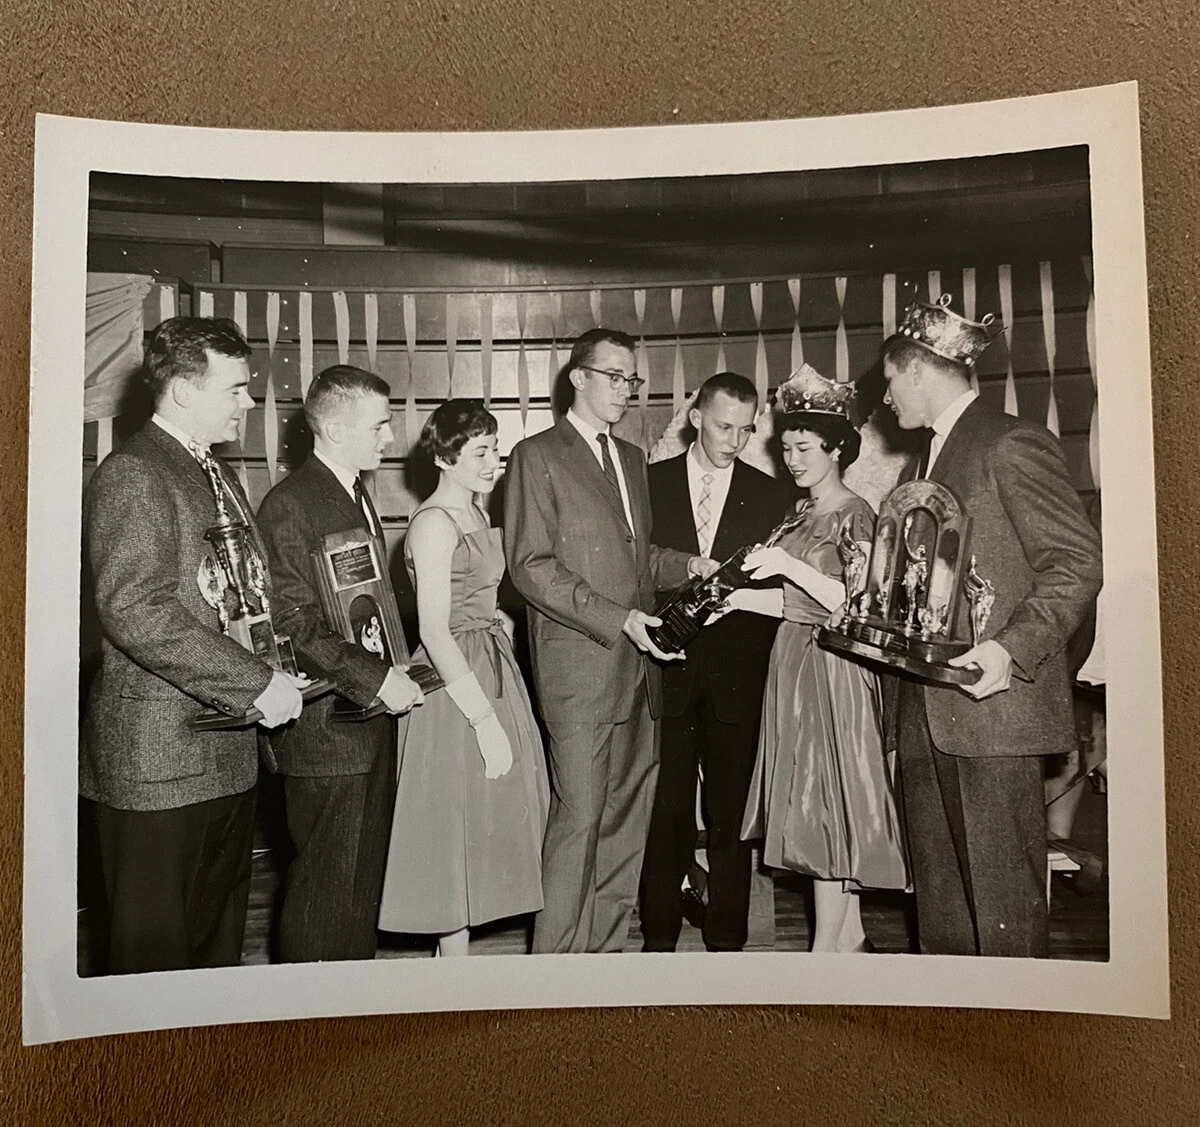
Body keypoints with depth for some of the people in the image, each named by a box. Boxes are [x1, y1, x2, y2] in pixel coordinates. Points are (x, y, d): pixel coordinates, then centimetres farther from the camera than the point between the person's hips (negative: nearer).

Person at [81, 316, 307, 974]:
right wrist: (256, 684, -23)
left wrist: (276, 675, 8)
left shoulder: (218, 474, 17)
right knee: (156, 954, 5)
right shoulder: (132, 476, -13)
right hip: (158, 759, -9)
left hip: (228, 750, 9)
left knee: (220, 943, 19)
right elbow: (137, 612, -24)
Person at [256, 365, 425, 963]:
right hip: (327, 728, -9)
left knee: (364, 878, 18)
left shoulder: (357, 493, 16)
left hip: (373, 715, 9)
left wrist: (394, 674, 11)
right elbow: (293, 621, -20)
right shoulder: (289, 504, -14)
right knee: (325, 887, 3)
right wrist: (374, 678, -21)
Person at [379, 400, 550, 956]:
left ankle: (455, 948, 29)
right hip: (457, 686, -9)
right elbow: (434, 631, -21)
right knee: (460, 826, 0)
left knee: (486, 822, 15)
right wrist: (485, 719, -22)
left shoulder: (475, 513, 13)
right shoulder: (435, 522, -15)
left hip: (491, 671, 9)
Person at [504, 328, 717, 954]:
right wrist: (618, 618, -18)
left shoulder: (632, 458, 20)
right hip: (578, 664, -7)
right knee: (580, 815, -5)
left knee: (628, 812, 10)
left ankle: (607, 945, 23)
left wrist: (687, 565, 8)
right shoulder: (536, 456, -4)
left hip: (636, 662, 7)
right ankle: (557, 956, 10)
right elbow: (531, 566, -12)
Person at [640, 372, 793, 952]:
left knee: (731, 811, 5)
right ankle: (658, 936, 16)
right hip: (665, 669, 0)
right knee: (666, 810, 2)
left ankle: (726, 939, 18)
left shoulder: (772, 495, 8)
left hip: (736, 674, 1)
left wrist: (733, 596, -10)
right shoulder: (650, 482, 7)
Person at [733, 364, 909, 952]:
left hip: (833, 669, -8)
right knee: (812, 800, 11)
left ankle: (825, 949, 5)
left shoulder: (855, 515, -9)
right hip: (794, 661, 8)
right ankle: (850, 936, 22)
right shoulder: (801, 513, 14)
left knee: (828, 799, -4)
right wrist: (740, 596, 4)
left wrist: (789, 567, -24)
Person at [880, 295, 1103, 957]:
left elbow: (1077, 562, -11)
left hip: (992, 703, -8)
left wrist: (1010, 649, -22)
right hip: (923, 714, 9)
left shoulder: (1011, 444, -6)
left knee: (1003, 902, -1)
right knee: (938, 899, 13)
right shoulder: (922, 462, 21)